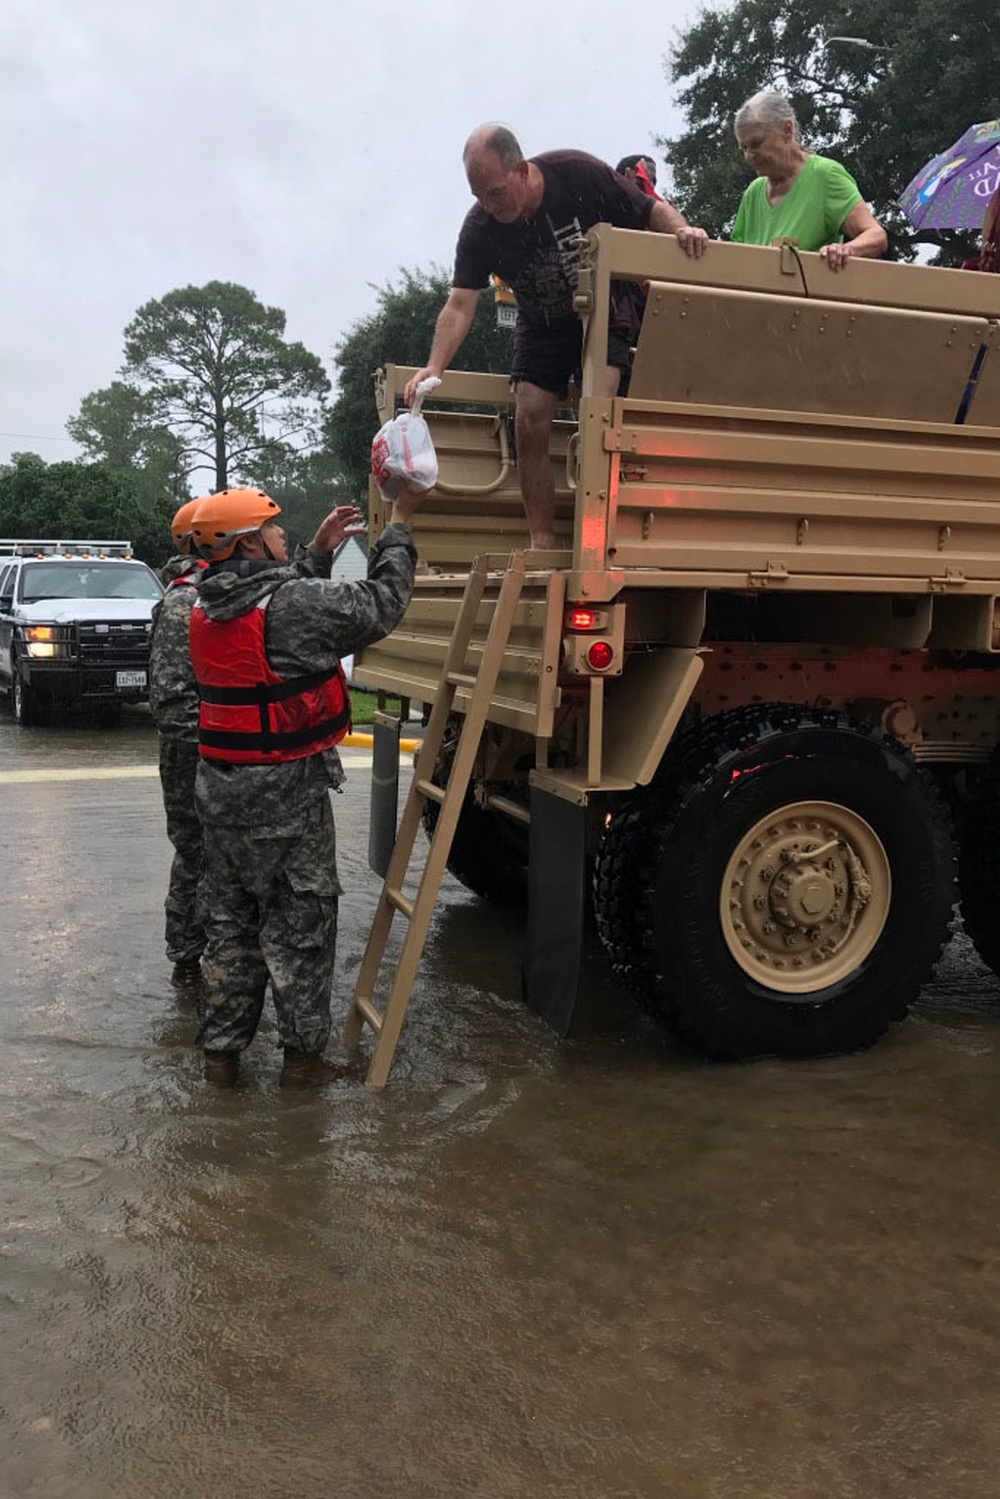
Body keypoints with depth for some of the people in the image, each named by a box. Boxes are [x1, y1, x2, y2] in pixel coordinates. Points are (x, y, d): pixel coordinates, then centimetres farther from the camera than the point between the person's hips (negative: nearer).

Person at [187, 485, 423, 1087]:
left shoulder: (208, 610, 5)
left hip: (222, 788, 7)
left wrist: (319, 554, 18)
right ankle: (304, 1052, 18)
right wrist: (400, 523, -1)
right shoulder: (296, 603, -19)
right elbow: (382, 604, -10)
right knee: (299, 924, 7)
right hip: (286, 794, -7)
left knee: (231, 921, 17)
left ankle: (221, 1049, 26)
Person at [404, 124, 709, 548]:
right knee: (530, 425, -11)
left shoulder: (579, 174, -22)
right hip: (540, 327, 3)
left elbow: (652, 211, -13)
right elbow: (460, 306, -22)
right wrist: (433, 368, -37)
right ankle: (543, 545, -6)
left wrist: (681, 228, -35)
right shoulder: (479, 228, -17)